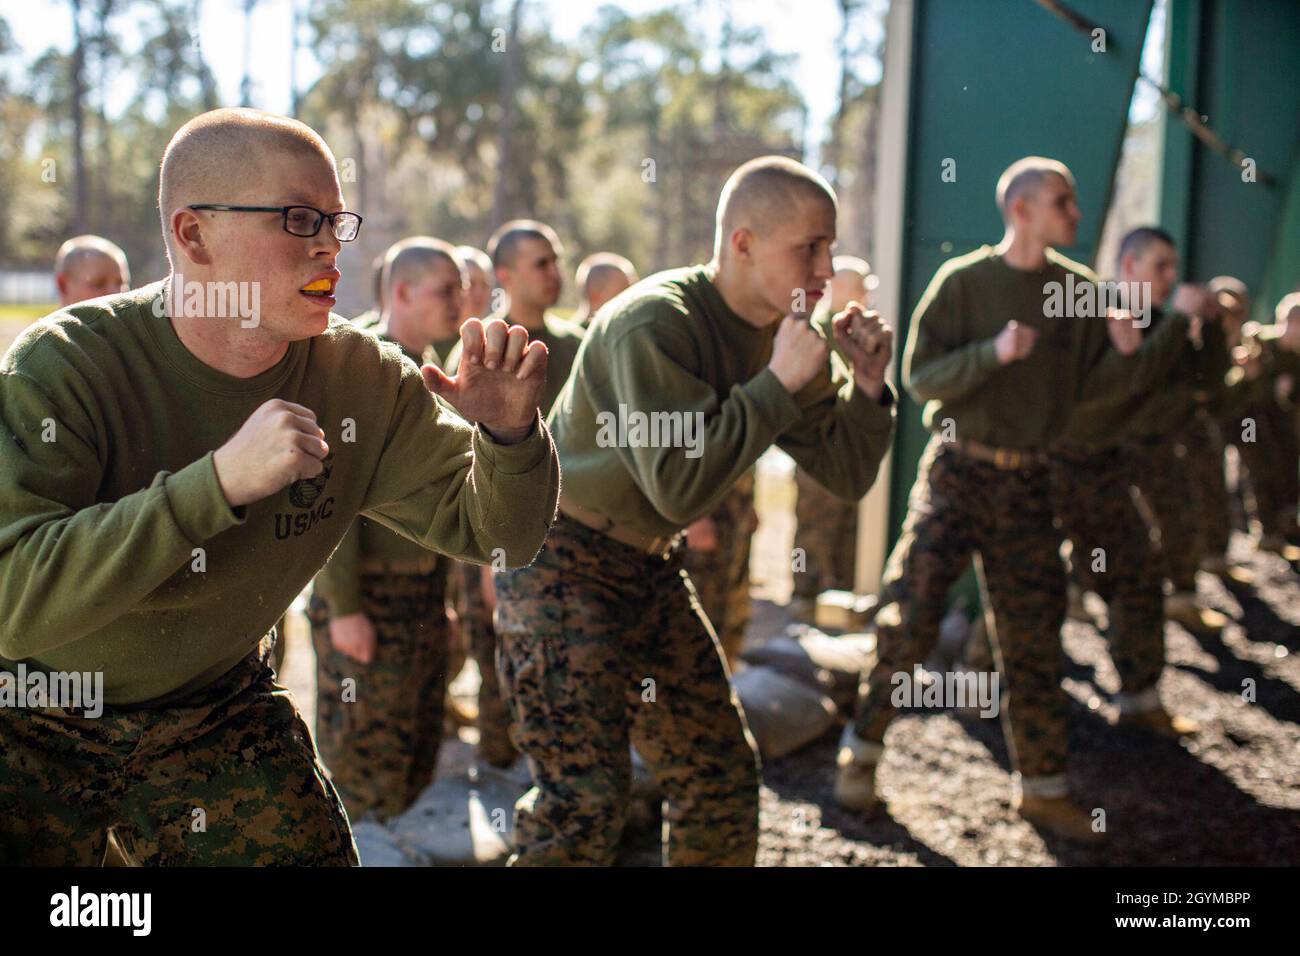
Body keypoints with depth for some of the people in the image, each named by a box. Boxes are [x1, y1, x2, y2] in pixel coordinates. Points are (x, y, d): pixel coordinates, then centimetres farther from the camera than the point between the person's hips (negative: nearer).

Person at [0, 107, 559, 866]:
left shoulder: (359, 378, -12)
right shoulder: (62, 368, -24)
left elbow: (497, 534, -7)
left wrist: (511, 432, -29)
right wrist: (219, 481, -44)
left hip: (217, 711, 3)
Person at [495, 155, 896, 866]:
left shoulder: (784, 337, 2)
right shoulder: (654, 323, -22)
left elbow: (847, 474, 5)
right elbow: (680, 487, -30)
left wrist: (865, 384, -12)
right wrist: (778, 383, -28)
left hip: (647, 568, 8)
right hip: (560, 566, -8)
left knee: (720, 772, 14)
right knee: (585, 804, -14)